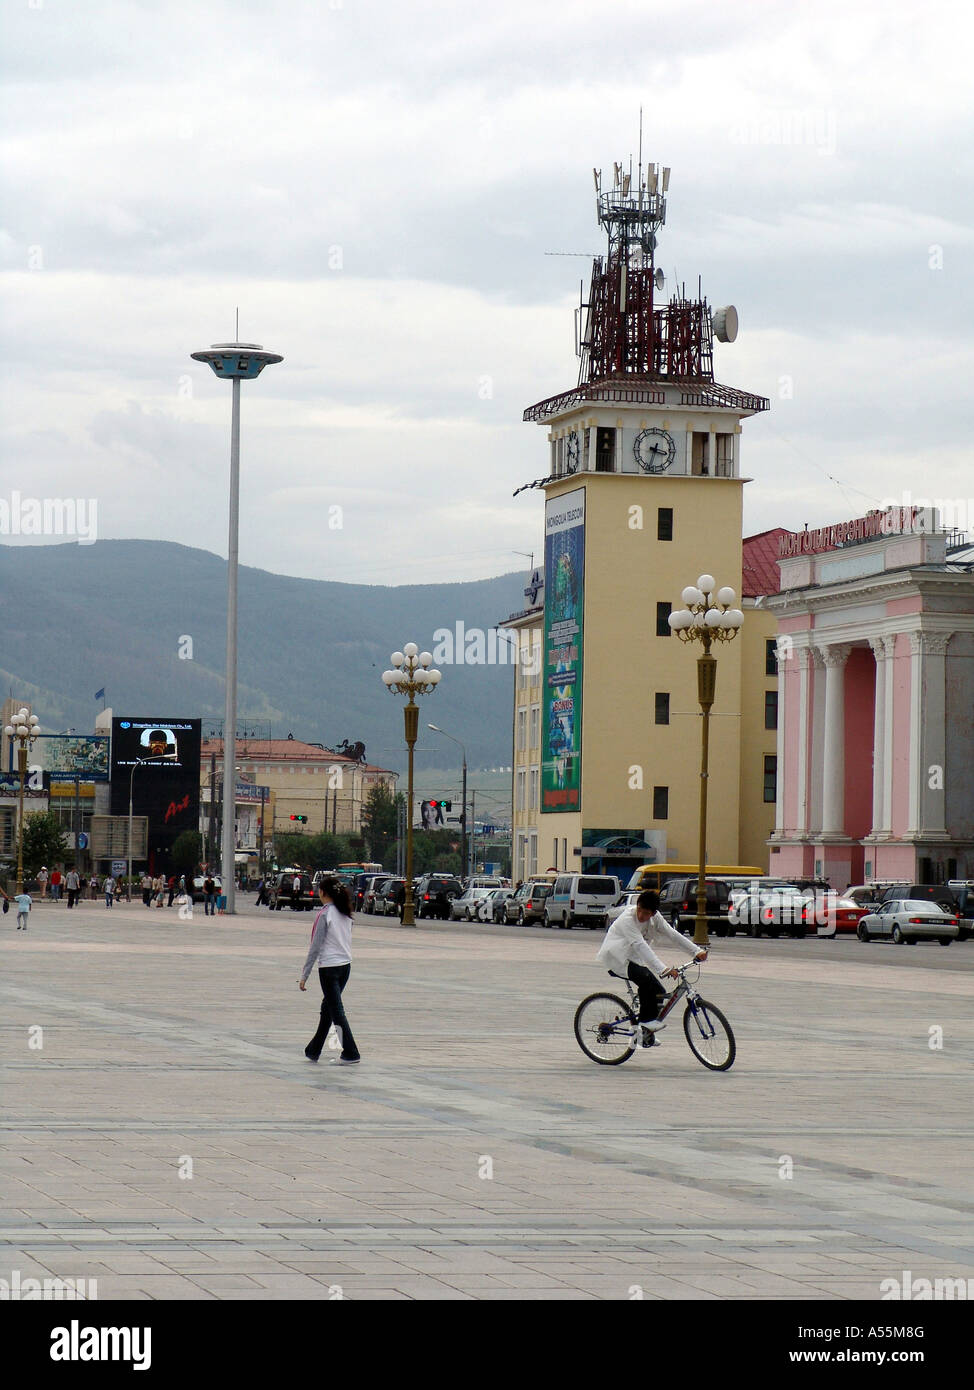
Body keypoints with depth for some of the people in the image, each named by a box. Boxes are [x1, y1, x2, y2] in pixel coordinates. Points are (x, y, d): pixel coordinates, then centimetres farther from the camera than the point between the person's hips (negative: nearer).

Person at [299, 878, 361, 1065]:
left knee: (336, 1011, -1)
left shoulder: (325, 914, -13)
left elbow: (316, 947, -13)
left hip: (329, 967, -8)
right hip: (346, 965, 8)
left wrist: (304, 975, -8)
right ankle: (314, 1051, 25)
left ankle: (350, 1053, -3)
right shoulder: (346, 914, 8)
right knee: (327, 1008, 16)